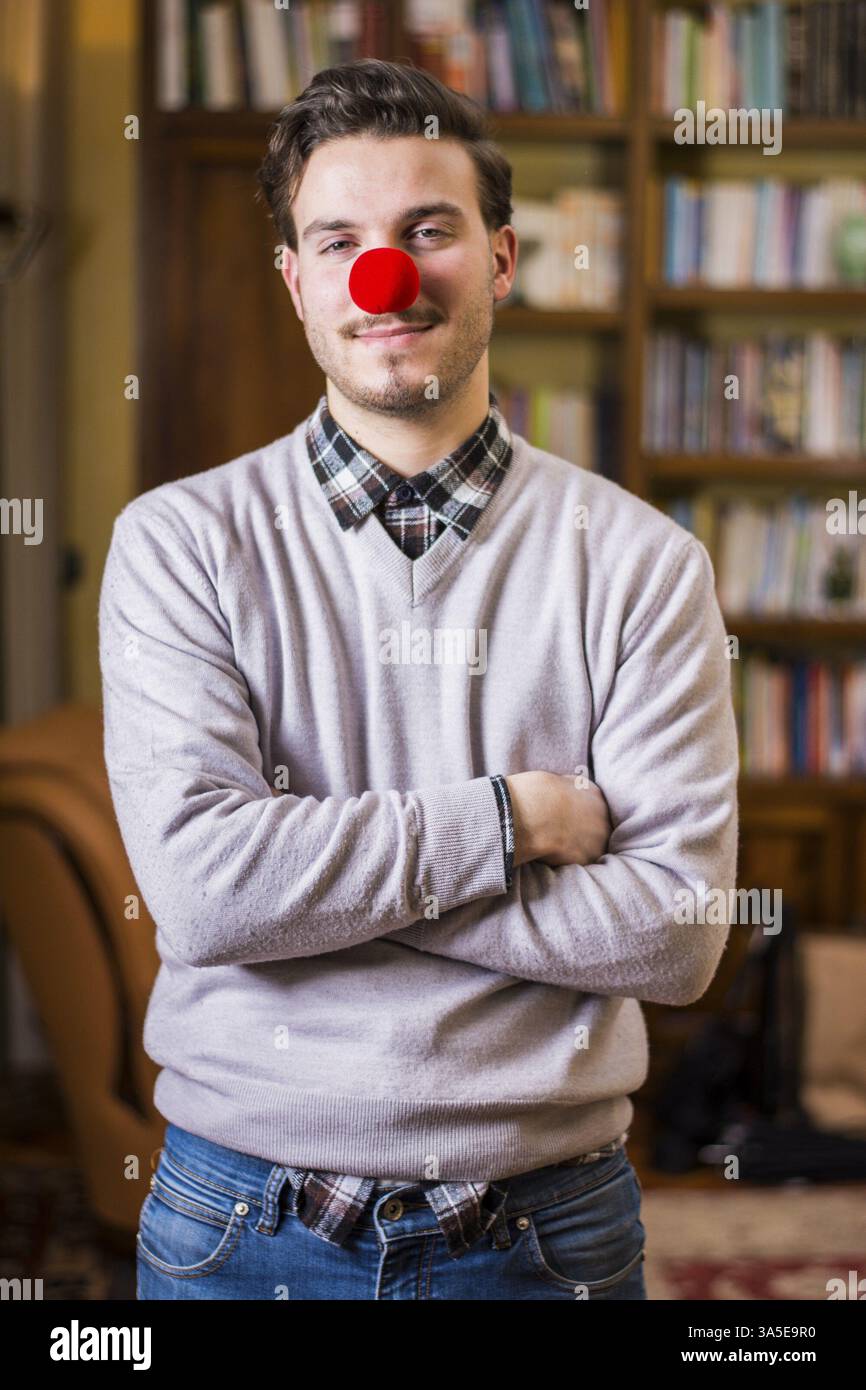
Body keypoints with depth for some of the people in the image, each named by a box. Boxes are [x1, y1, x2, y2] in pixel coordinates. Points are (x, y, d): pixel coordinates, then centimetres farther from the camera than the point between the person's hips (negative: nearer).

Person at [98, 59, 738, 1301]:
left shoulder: (639, 562, -3)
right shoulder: (180, 542, -4)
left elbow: (677, 935, -12)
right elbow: (199, 886, -16)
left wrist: (305, 865, -15)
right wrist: (509, 818, -14)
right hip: (243, 1227, 0)